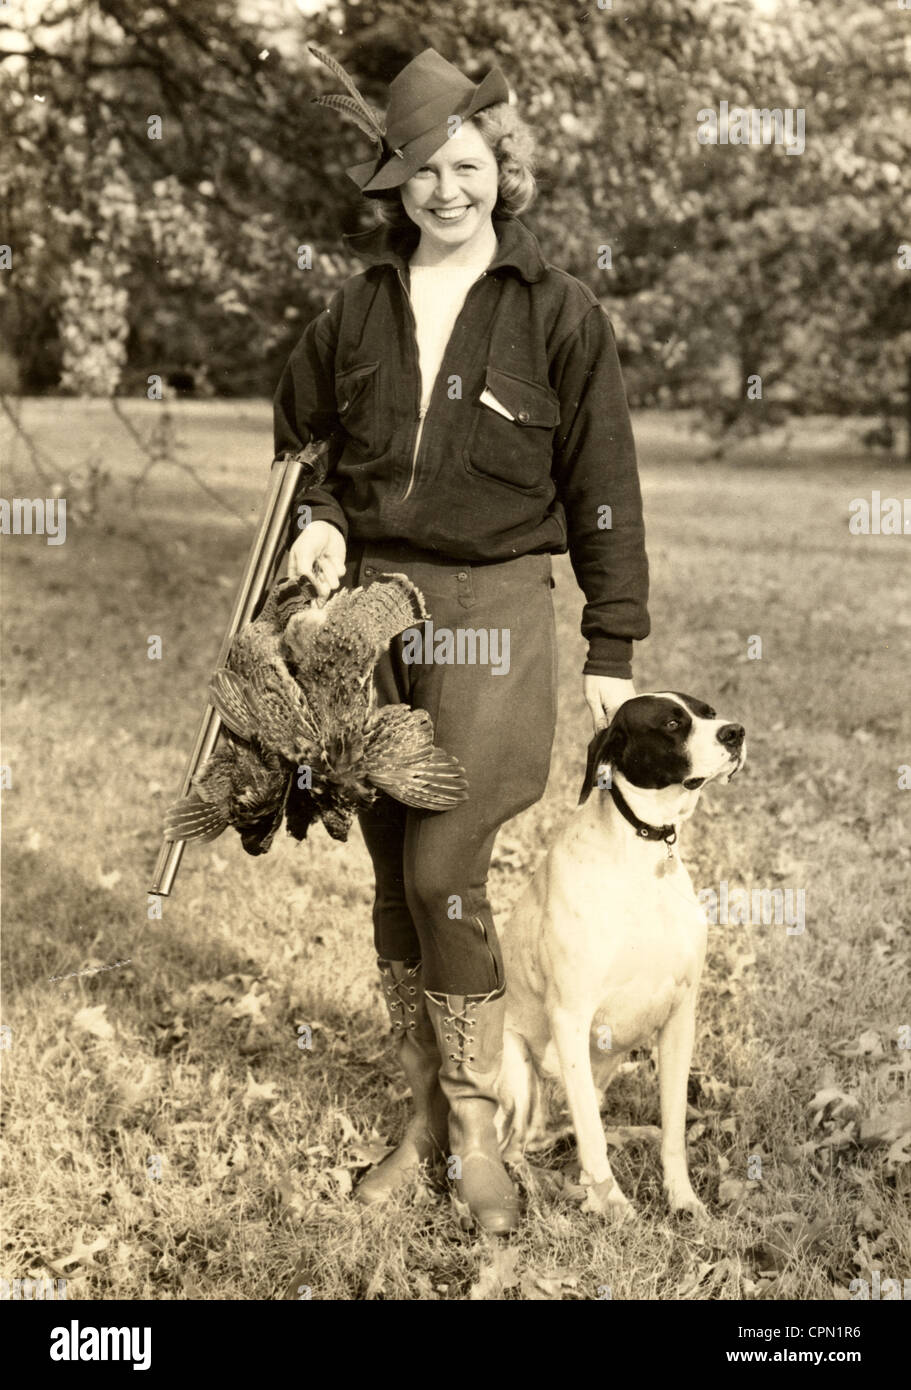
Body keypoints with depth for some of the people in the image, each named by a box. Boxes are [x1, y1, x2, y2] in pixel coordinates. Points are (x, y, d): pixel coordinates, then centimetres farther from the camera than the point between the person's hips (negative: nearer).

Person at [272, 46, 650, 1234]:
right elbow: (298, 432, 22)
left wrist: (614, 649, -2)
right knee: (395, 878, 8)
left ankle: (479, 1133, 9)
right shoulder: (359, 307, 7)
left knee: (444, 876, -10)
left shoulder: (559, 312, -3)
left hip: (492, 611, -4)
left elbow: (602, 491, -1)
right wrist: (318, 520, 1)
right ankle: (425, 1117, 23)